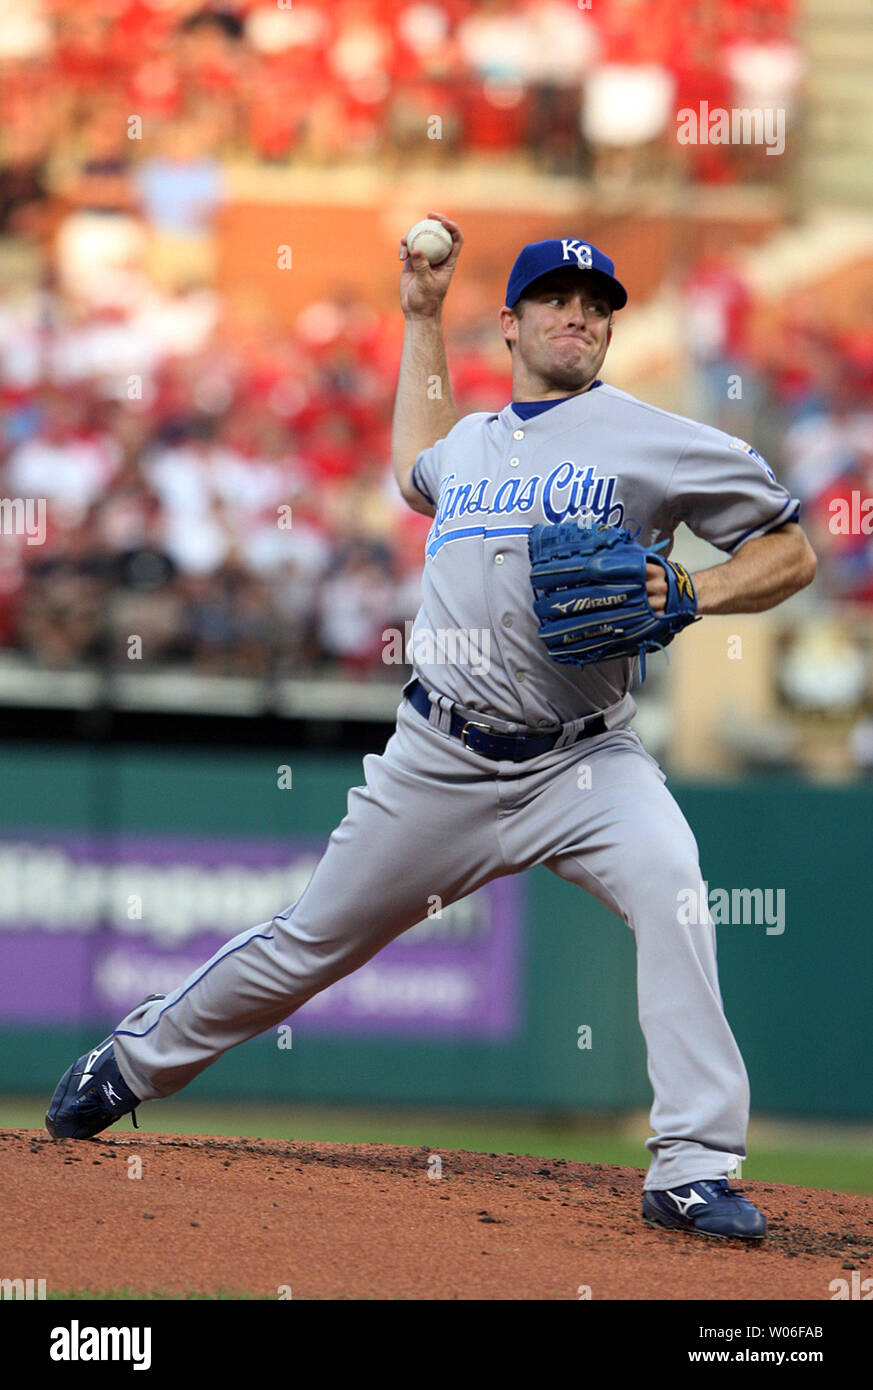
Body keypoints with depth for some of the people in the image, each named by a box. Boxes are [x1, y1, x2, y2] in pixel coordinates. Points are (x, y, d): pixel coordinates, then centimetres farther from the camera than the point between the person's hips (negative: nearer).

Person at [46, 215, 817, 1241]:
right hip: (443, 761, 4)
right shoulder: (470, 442, 16)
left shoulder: (654, 440, 0)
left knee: (671, 887, -32)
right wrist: (421, 315, 38)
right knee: (313, 940, 12)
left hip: (583, 761, -4)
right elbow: (415, 470, 42)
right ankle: (137, 1060, 35)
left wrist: (687, 597, -18)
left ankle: (693, 1170, -31)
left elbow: (790, 551, 0)